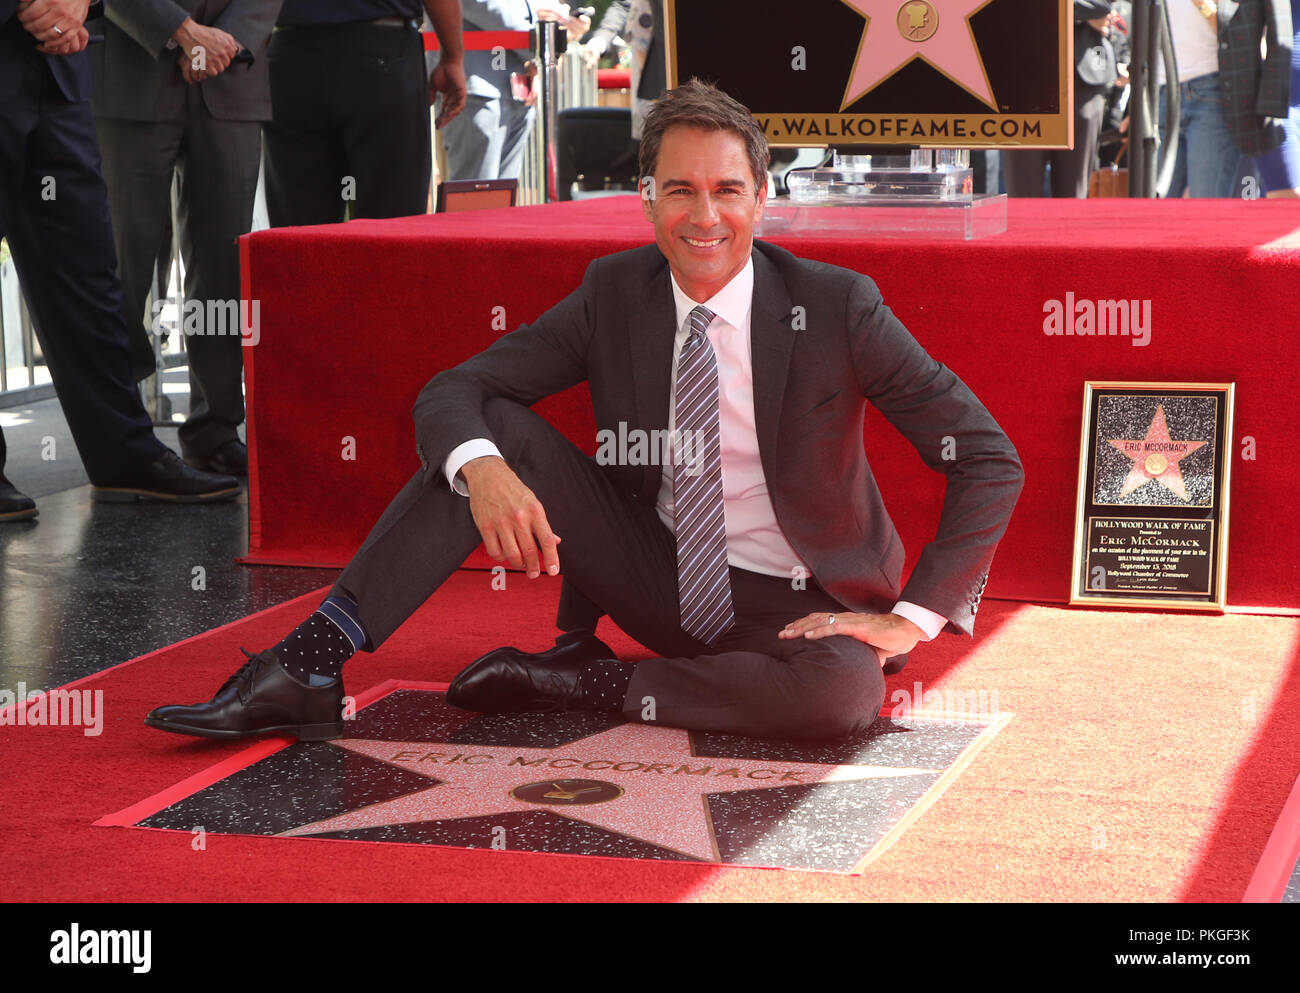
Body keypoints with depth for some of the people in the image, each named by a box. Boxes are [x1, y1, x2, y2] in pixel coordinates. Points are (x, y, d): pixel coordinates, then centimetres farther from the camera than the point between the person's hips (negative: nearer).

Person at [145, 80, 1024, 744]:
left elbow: (990, 461, -11)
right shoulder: (614, 294, -4)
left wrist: (913, 619, -19)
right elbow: (452, 392, -6)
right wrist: (483, 471, -30)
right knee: (493, 432, -15)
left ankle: (584, 682, -20)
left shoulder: (837, 307, -14)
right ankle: (307, 670, -22)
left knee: (845, 692, -38)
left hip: (793, 606, -3)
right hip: (655, 575, 3)